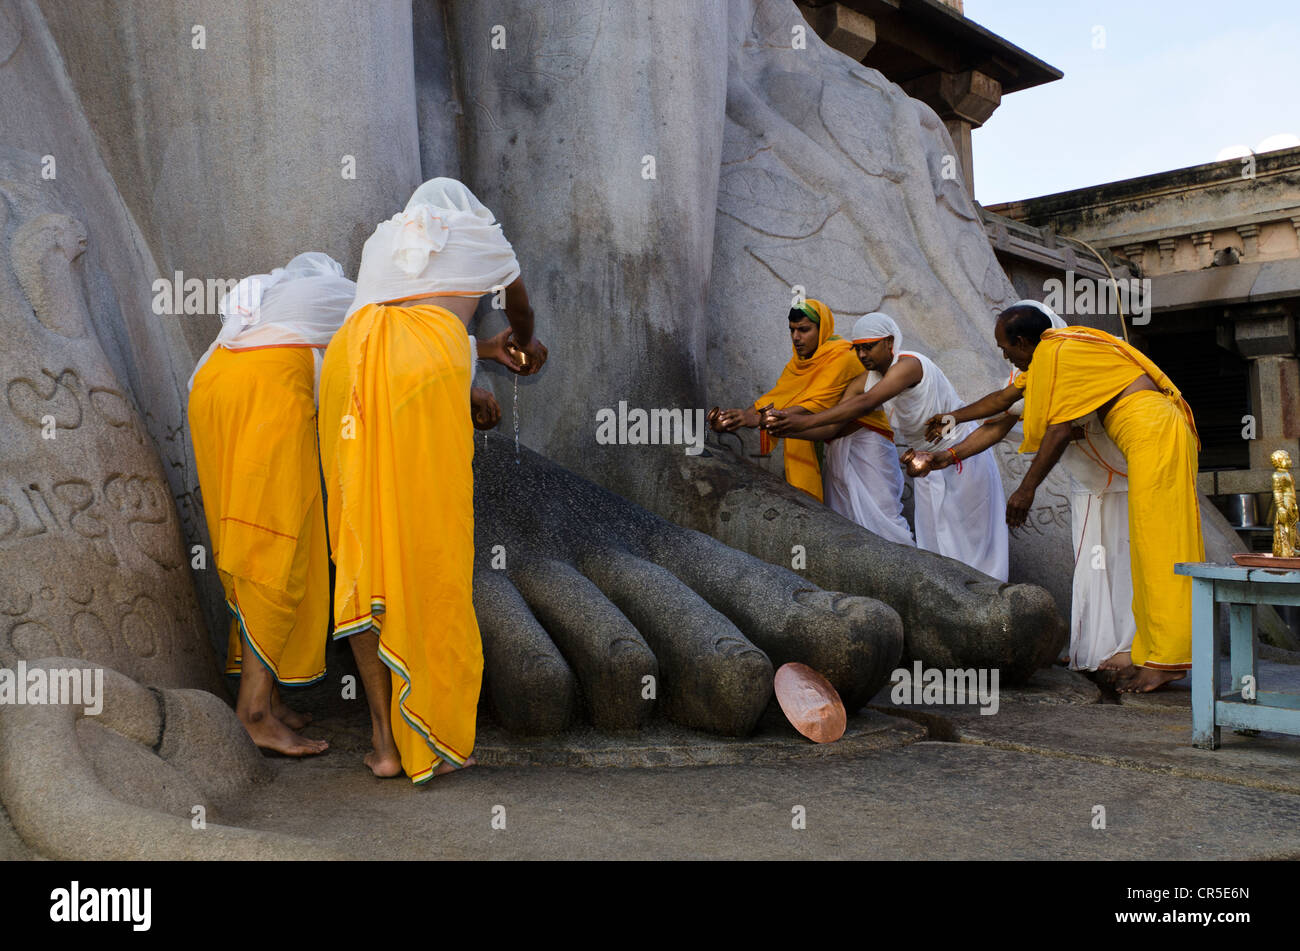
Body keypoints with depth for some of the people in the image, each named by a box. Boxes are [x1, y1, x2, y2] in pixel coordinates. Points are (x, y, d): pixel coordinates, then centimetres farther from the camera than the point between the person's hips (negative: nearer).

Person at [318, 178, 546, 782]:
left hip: (348, 356, 4)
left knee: (362, 544, 5)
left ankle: (383, 739, 7)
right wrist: (526, 347, 69)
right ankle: (429, 739, 3)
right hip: (426, 368, -4)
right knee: (428, 552, -1)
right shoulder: (481, 235, 28)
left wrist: (486, 352, 62)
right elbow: (521, 310, 46)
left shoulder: (381, 239, 36)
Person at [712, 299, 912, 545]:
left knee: (878, 517, -11)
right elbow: (775, 396, -2)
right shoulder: (799, 363, 6)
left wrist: (759, 419, -38)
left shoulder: (843, 356, -20)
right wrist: (735, 418, -19)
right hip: (834, 449, 8)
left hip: (866, 443, -7)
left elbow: (814, 405, -30)